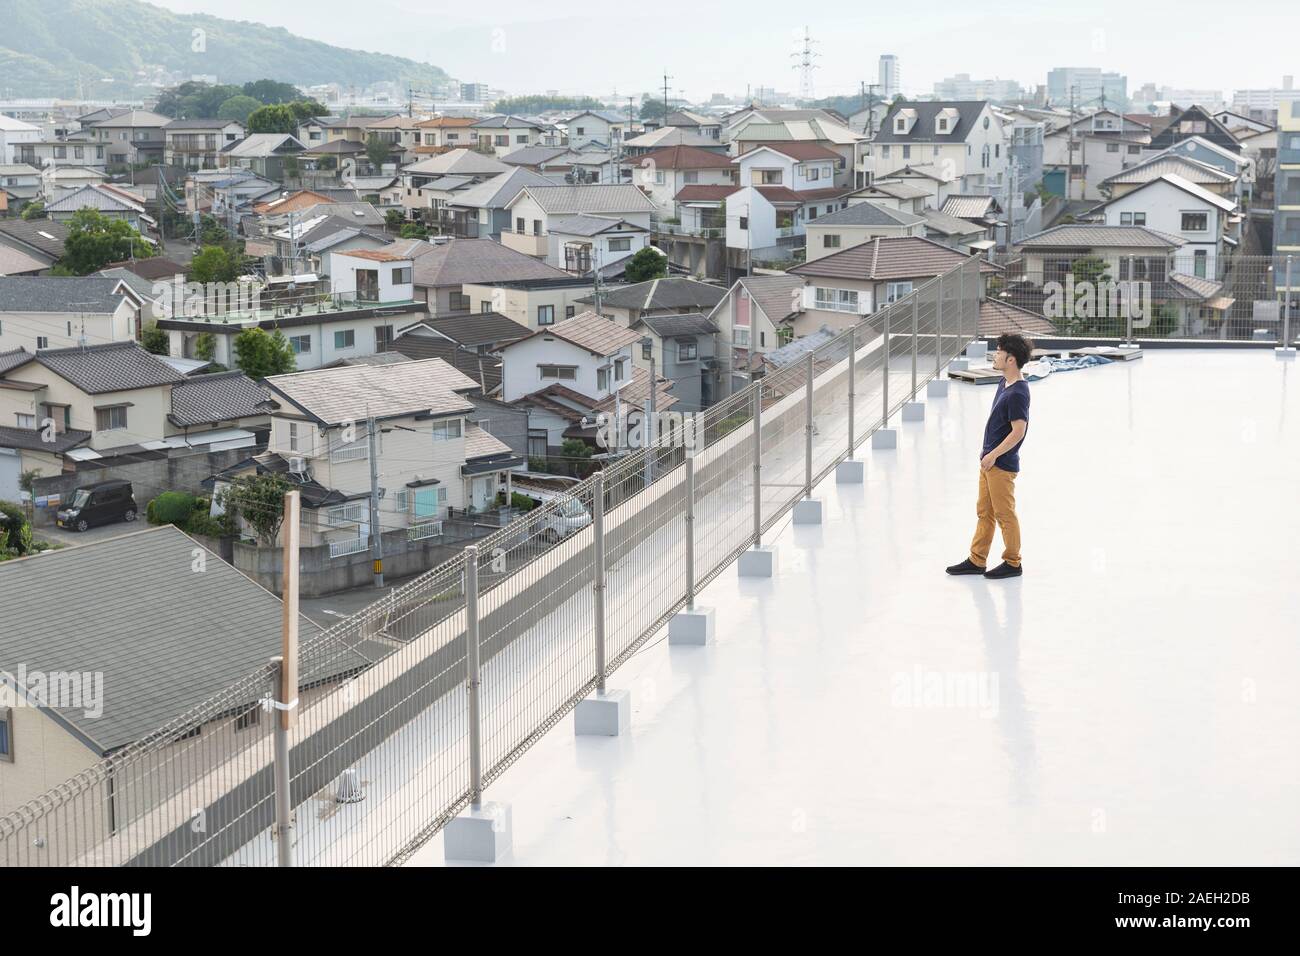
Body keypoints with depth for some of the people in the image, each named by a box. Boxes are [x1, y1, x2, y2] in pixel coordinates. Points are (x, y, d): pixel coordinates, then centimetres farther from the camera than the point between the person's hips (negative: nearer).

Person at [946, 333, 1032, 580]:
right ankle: (976, 561, 23)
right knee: (984, 511, 15)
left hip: (1002, 465, -10)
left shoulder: (1018, 393, -22)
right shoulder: (1004, 383, 8)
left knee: (1004, 514, 2)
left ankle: (1013, 563, 14)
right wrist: (987, 453, 16)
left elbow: (1018, 432, -23)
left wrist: (993, 456, -17)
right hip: (990, 460, 10)